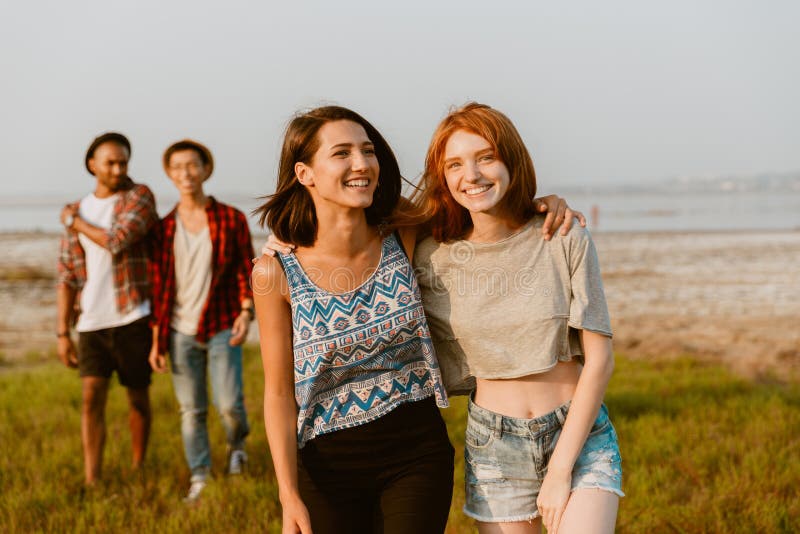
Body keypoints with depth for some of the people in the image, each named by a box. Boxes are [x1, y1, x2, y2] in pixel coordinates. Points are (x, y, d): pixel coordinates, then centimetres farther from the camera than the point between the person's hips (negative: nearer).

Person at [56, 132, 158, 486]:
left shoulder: (139, 197, -1)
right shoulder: (76, 212, 10)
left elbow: (117, 242, -19)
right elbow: (66, 277, 9)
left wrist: (75, 222, -4)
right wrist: (62, 332, 3)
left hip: (132, 317, -2)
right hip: (91, 322, 3)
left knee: (137, 397, 9)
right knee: (92, 398, -6)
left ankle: (138, 469, 25)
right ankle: (92, 482, -4)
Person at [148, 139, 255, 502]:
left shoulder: (231, 219, 0)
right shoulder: (165, 227, 4)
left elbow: (246, 269, 1)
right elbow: (158, 284, 7)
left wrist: (246, 311, -14)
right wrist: (157, 338, 5)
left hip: (222, 327, -2)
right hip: (181, 332, 2)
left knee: (229, 404, -10)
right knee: (191, 410, 6)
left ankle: (237, 443, 23)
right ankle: (199, 478, 19)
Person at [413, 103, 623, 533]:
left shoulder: (565, 241, -9)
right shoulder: (433, 257, -4)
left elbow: (599, 358, -7)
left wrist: (560, 470, -10)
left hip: (579, 435, -2)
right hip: (493, 444, 2)